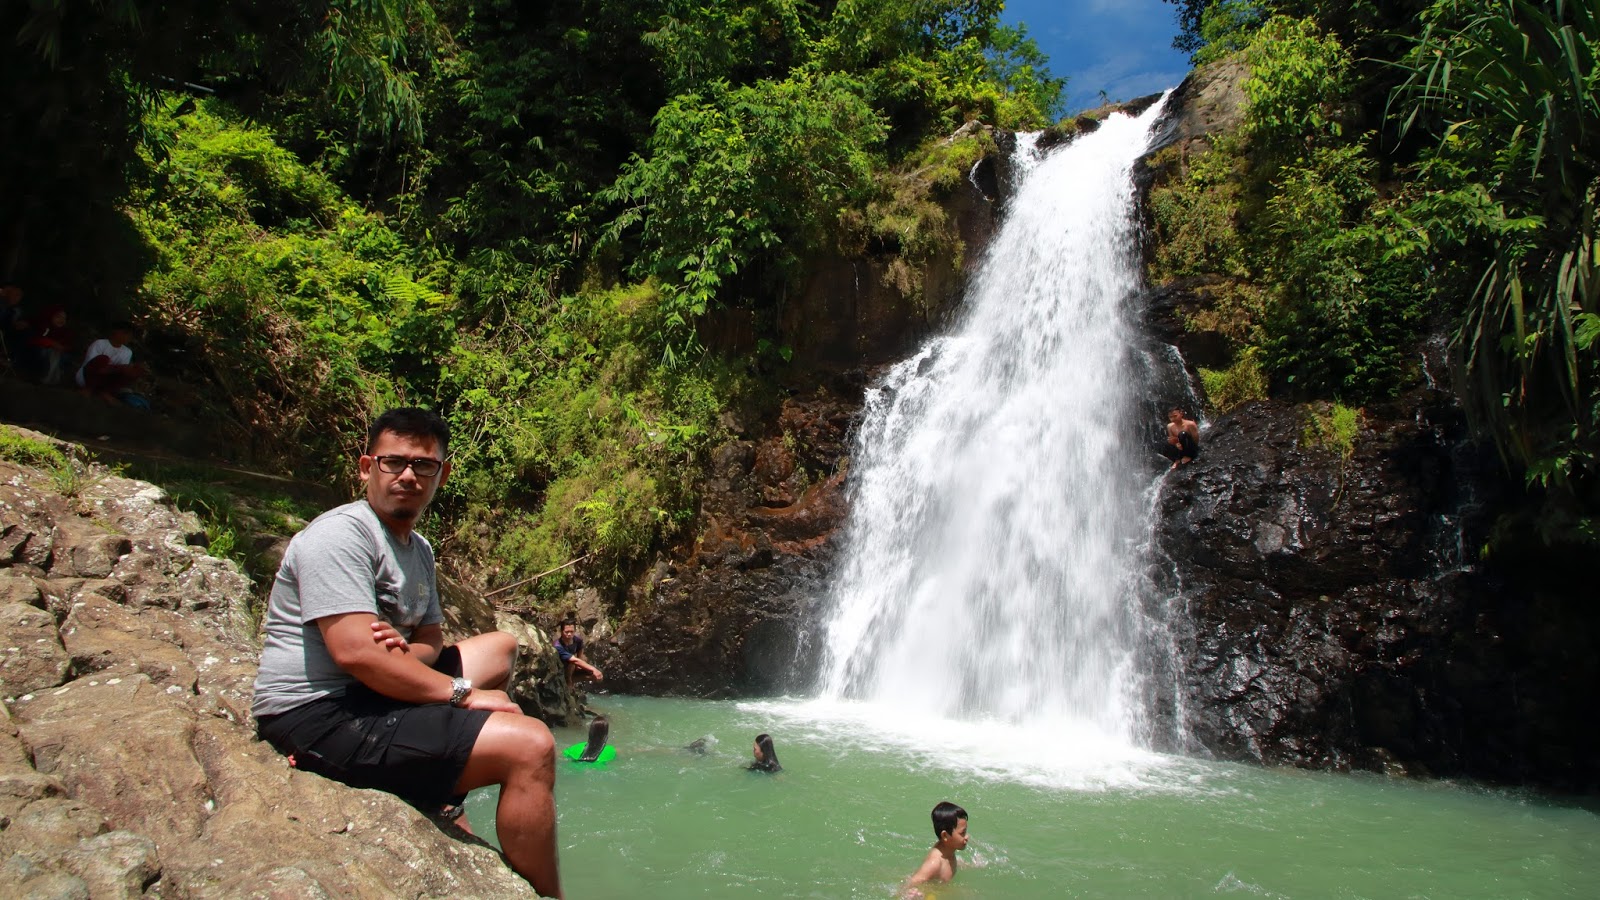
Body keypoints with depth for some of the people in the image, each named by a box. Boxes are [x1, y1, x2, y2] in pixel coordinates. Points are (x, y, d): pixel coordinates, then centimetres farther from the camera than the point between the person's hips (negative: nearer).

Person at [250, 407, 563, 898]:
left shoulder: (419, 550, 14)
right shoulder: (340, 535, -15)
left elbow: (432, 639, 18)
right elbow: (355, 652, -26)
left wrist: (406, 651, -9)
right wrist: (461, 693, -17)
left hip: (369, 692, 10)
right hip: (319, 716, -10)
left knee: (499, 646, 23)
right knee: (530, 745, -22)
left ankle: (437, 786, 5)